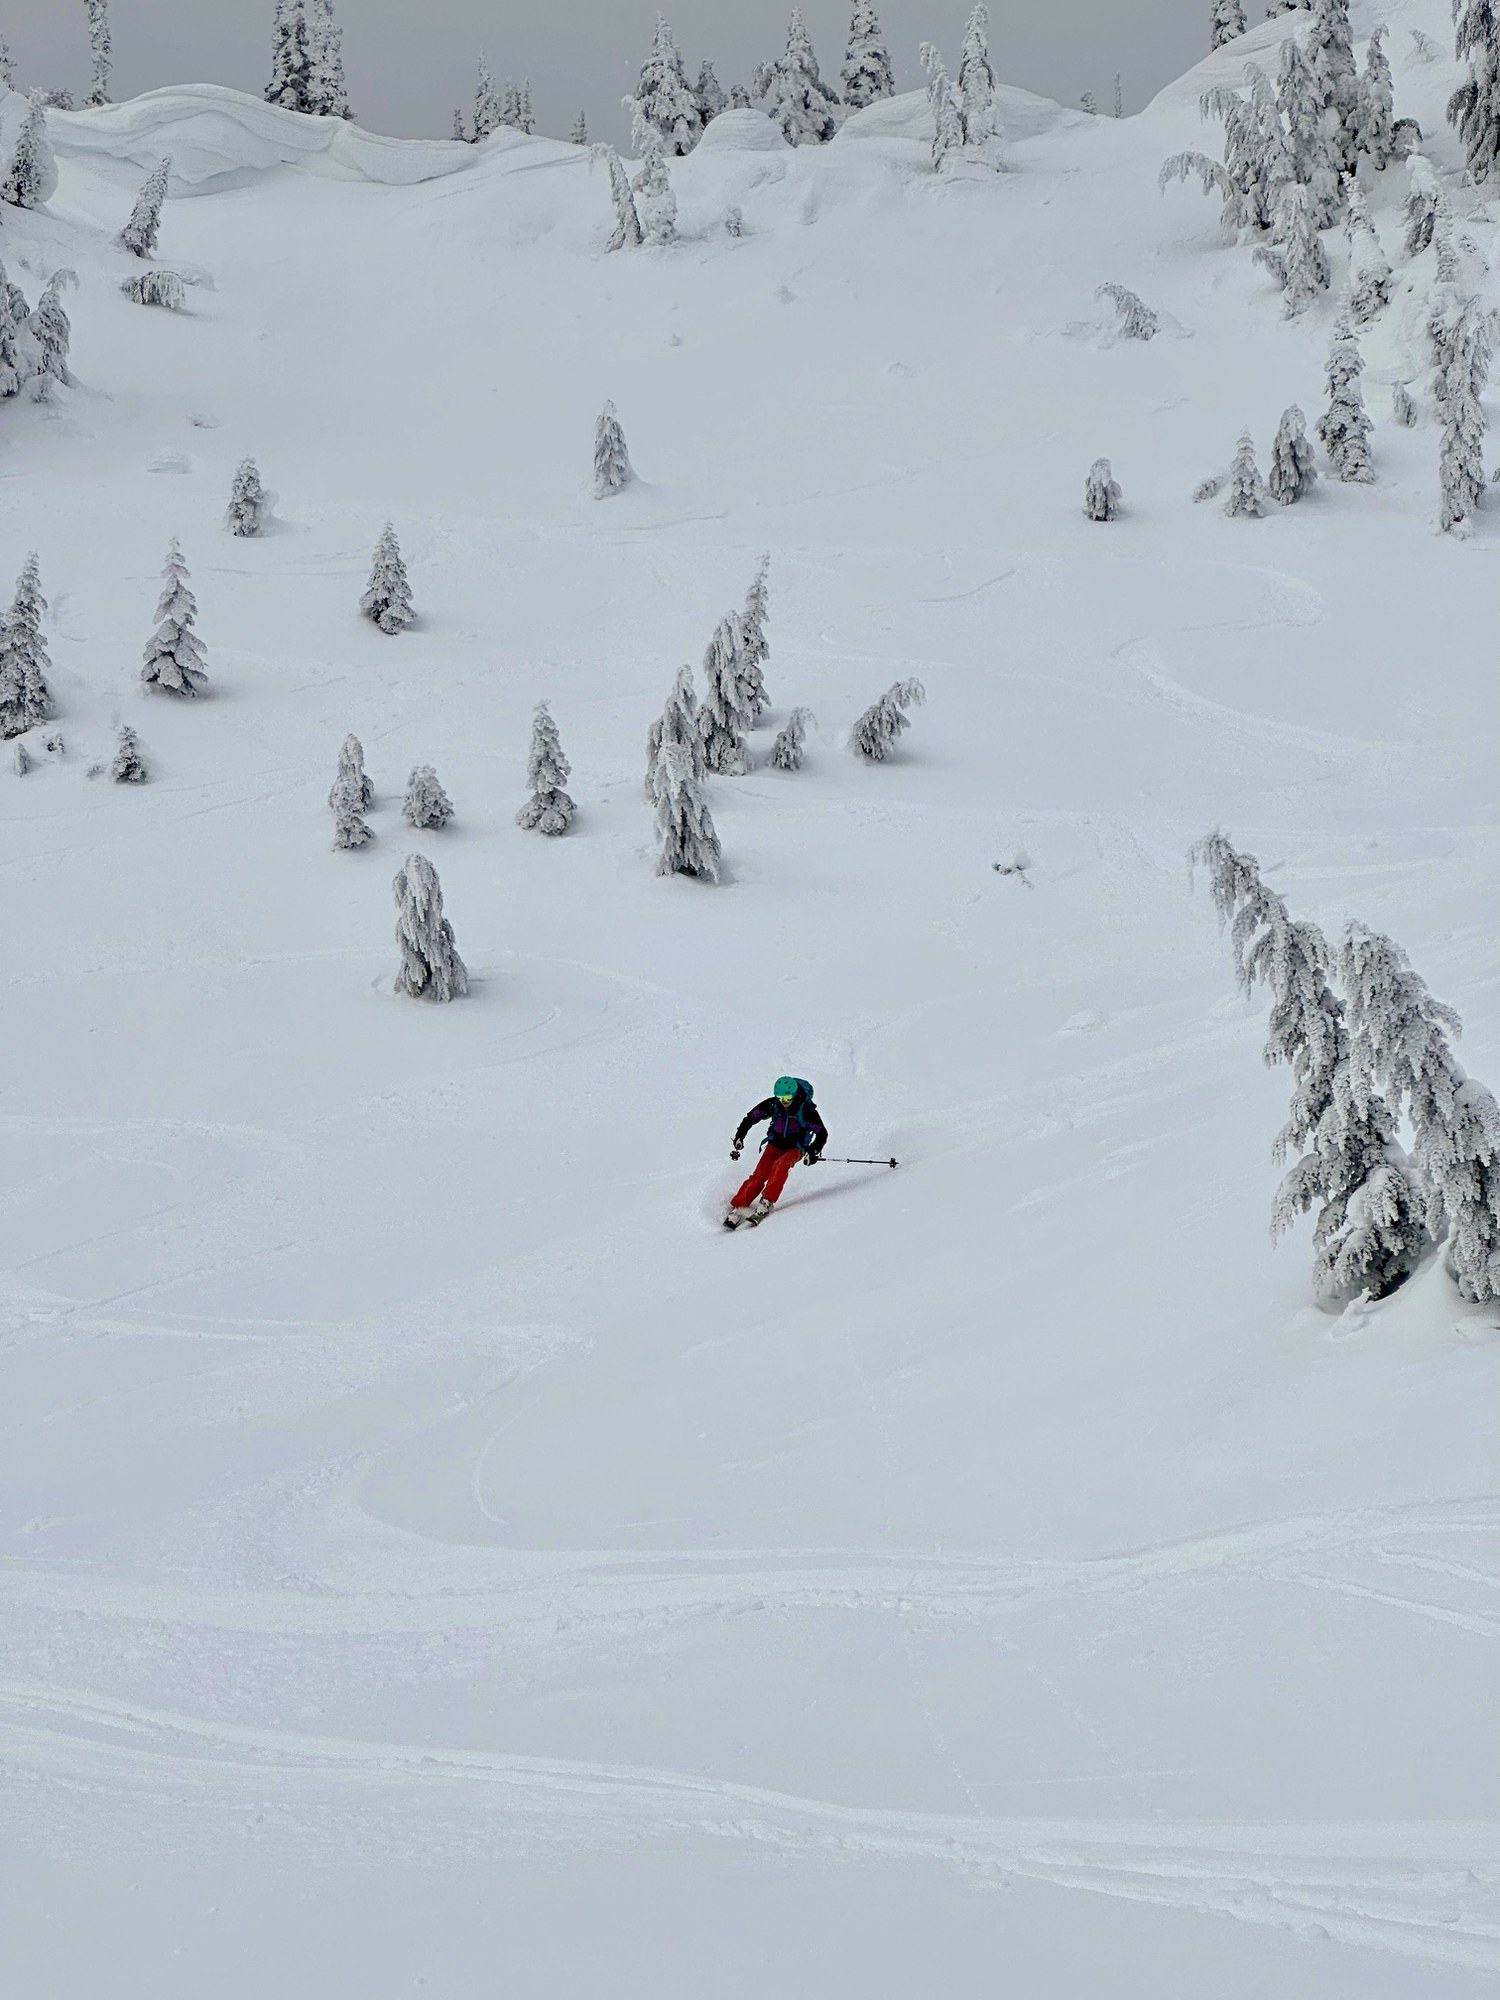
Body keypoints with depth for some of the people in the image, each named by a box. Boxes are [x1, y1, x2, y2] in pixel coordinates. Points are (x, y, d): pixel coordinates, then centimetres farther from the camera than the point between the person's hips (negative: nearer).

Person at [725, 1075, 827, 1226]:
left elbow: (822, 1133, -17)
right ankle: (737, 1209, -13)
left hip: (795, 1147, -2)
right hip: (775, 1144, 2)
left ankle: (766, 1203, -34)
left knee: (780, 1165, -34)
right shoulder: (773, 1104, -13)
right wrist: (739, 1137, -12)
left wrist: (814, 1151, -32)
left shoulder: (806, 1109, -21)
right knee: (759, 1176, -16)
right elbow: (750, 1118, -2)